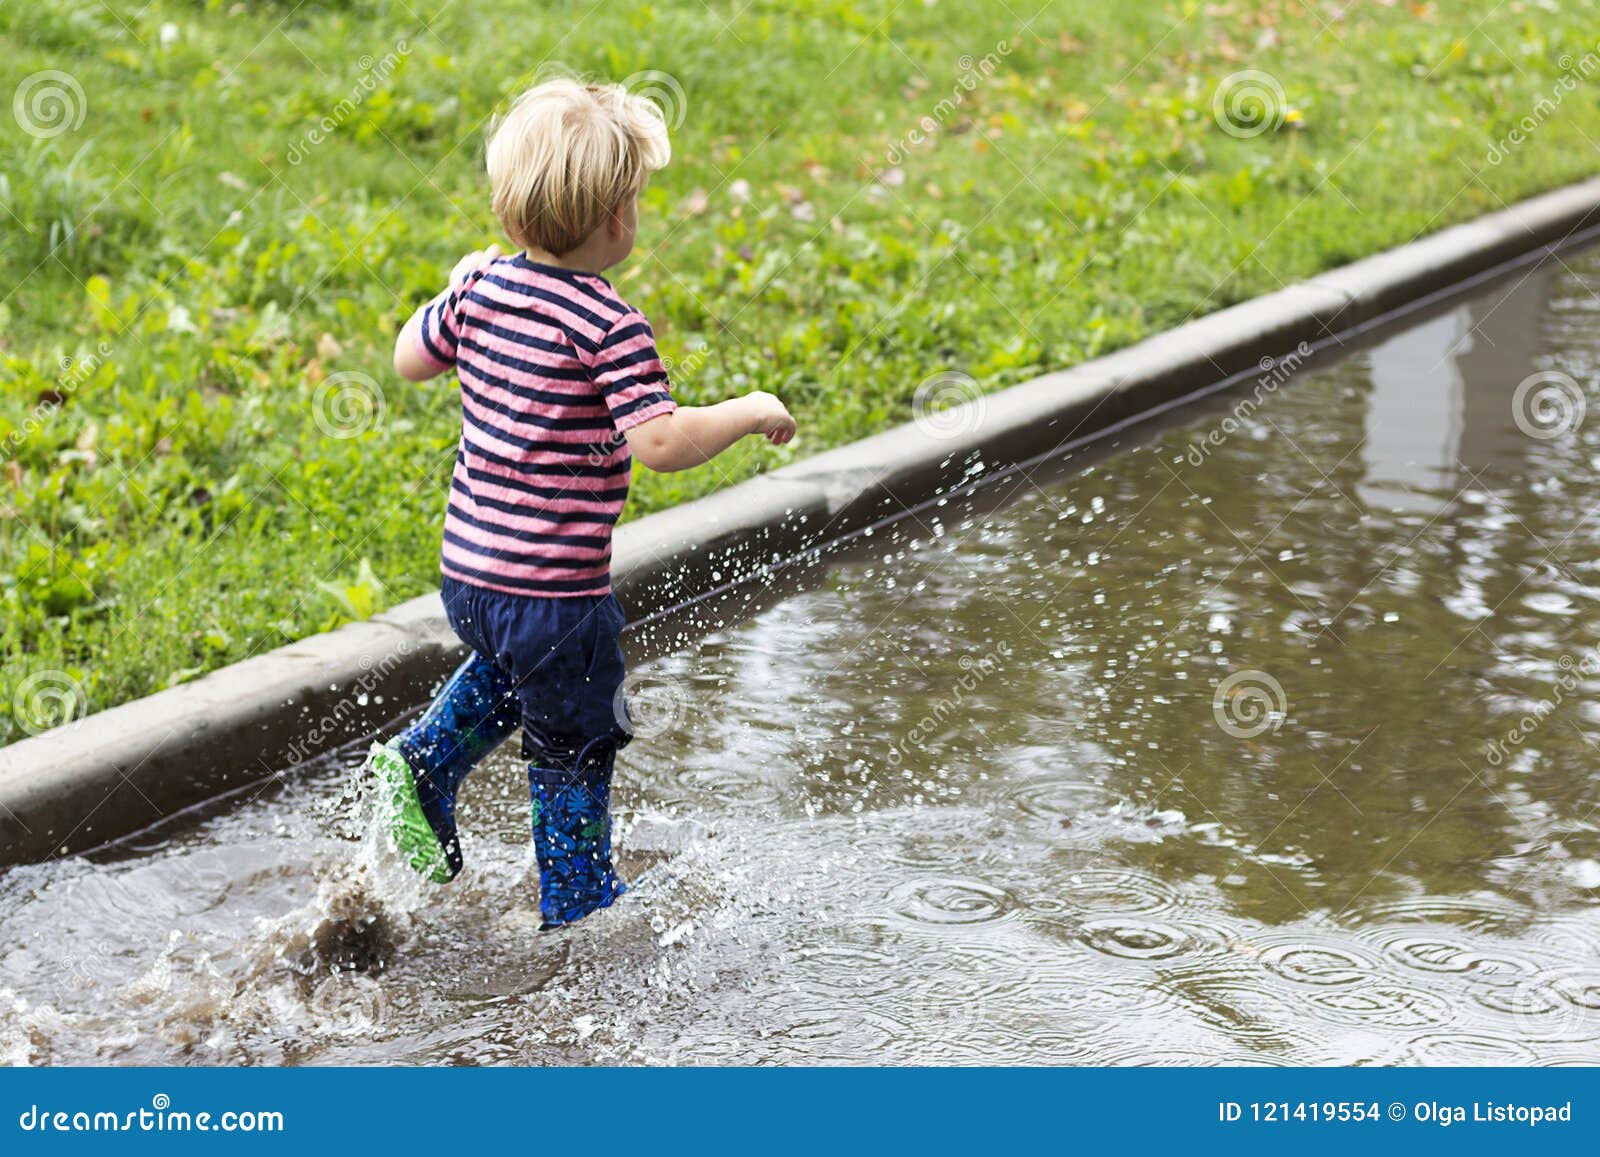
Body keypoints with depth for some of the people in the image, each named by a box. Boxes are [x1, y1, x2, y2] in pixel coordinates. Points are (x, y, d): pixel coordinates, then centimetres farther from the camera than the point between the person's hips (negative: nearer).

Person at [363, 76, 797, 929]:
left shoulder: (481, 287, 1)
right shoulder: (609, 327, -19)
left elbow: (410, 360, 16)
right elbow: (660, 441, -26)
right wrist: (751, 411, -12)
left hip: (465, 570, 7)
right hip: (553, 588, -7)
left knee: (509, 673, 38)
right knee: (574, 746, 13)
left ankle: (425, 761, 21)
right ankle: (577, 908, 26)